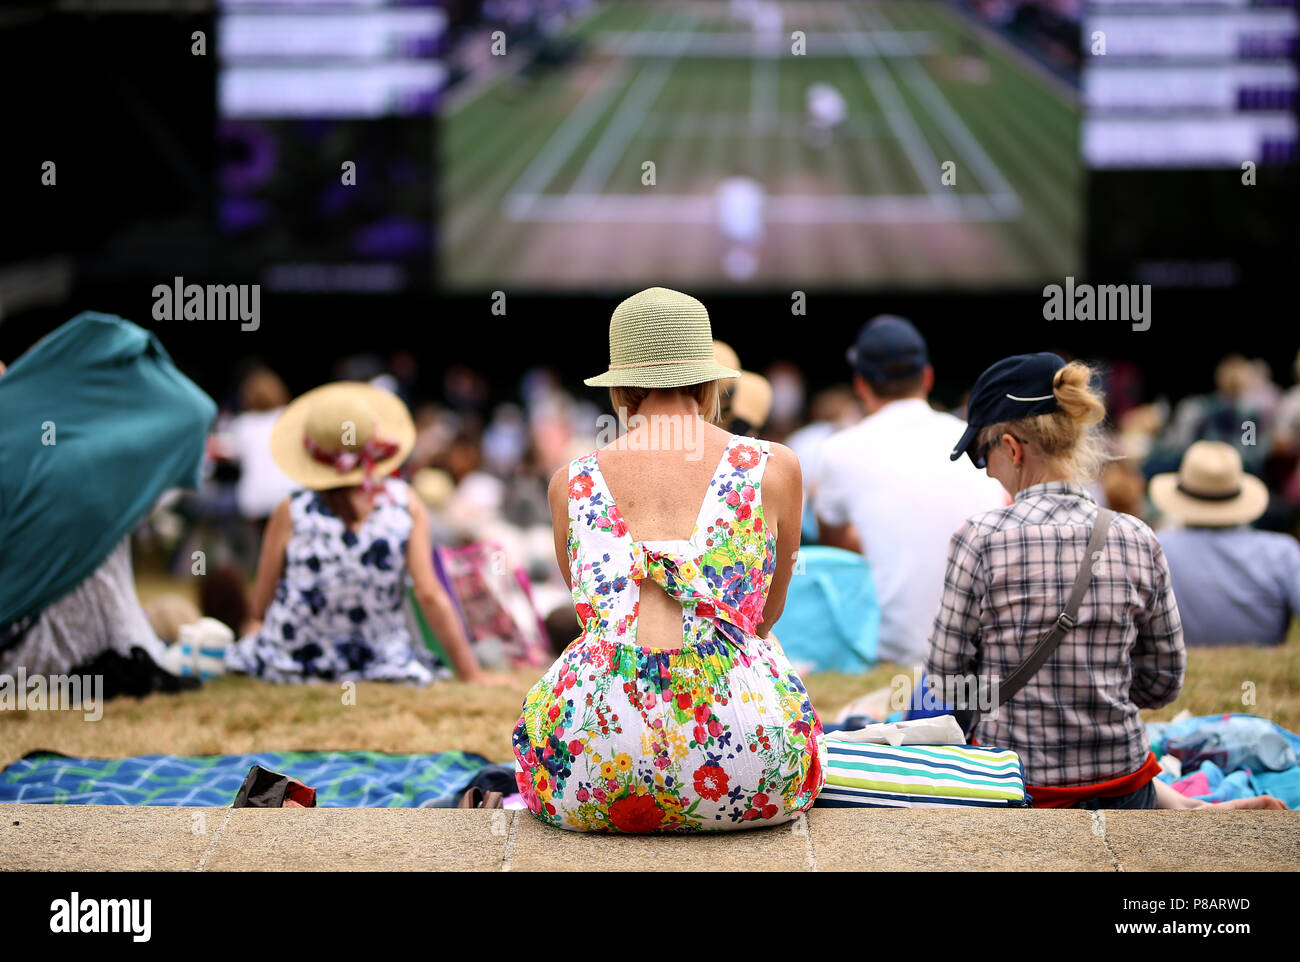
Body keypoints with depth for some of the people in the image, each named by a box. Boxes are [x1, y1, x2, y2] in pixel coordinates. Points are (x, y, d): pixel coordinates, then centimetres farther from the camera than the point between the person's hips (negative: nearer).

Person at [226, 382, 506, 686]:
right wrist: (471, 674, -9)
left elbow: (260, 604, -6)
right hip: (378, 665, 0)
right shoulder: (405, 504, -12)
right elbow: (430, 595, -15)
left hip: (290, 664, 0)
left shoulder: (291, 513, -15)